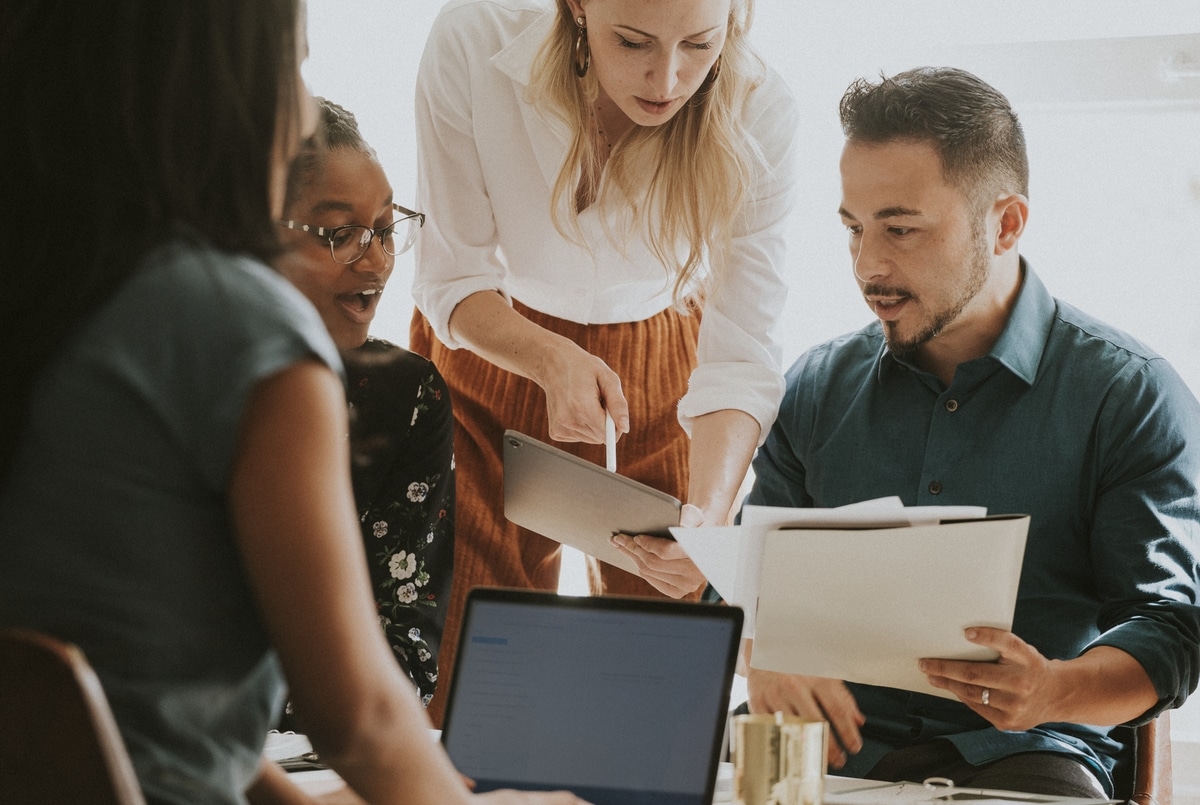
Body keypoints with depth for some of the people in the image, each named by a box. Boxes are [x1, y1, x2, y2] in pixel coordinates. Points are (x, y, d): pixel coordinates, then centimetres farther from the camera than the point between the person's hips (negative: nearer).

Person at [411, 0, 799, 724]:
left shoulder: (760, 118, -26)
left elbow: (740, 357, -26)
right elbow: (452, 278, -19)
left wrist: (707, 514, -44)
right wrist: (552, 360, -39)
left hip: (659, 366, 0)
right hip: (488, 346, 0)